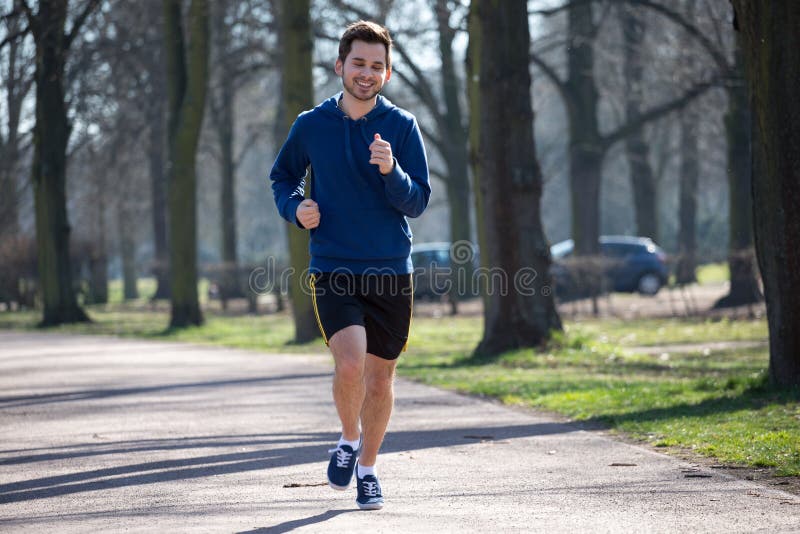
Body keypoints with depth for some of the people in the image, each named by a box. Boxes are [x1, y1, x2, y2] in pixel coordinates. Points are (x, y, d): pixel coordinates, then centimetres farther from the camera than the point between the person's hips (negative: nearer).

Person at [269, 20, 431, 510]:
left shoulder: (402, 126, -1)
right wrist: (296, 206, -3)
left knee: (380, 377, 9)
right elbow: (283, 176, 18)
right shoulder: (311, 126, 1)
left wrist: (390, 171, -23)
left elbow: (418, 202, -4)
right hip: (333, 269, -1)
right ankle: (348, 440, 10)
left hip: (392, 271, 1)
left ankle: (368, 467, 31)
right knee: (350, 364, -20)